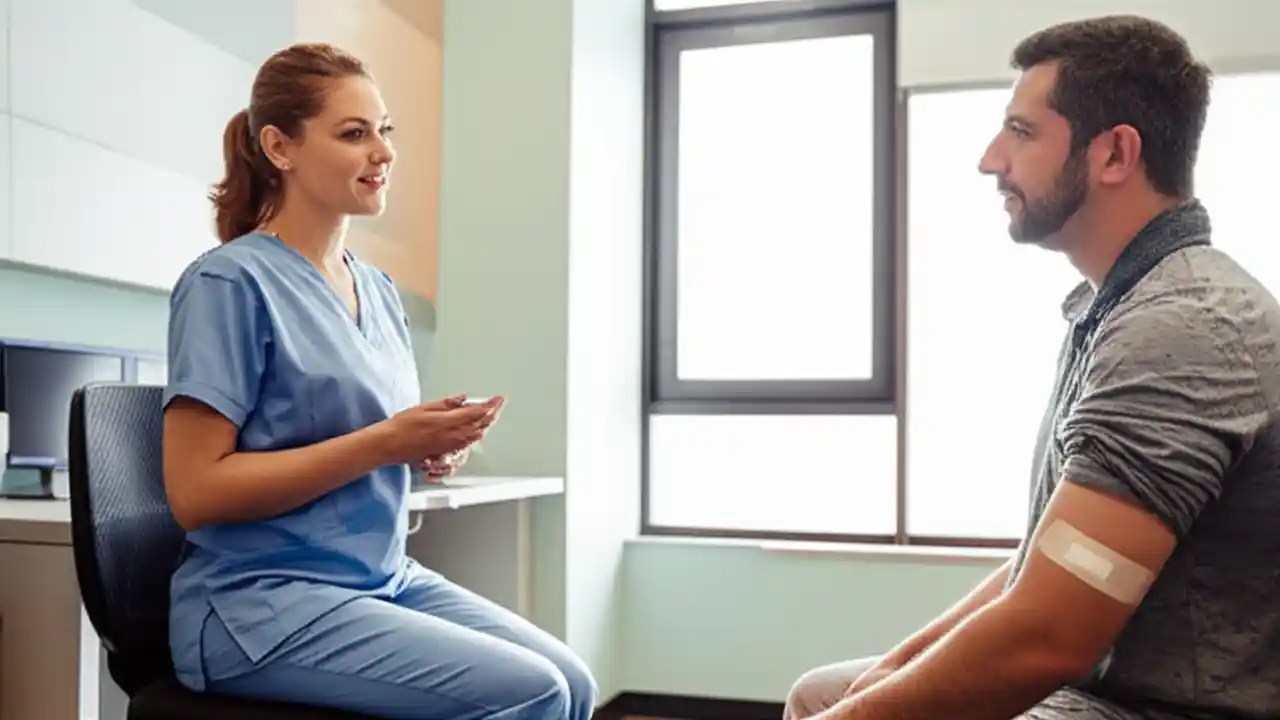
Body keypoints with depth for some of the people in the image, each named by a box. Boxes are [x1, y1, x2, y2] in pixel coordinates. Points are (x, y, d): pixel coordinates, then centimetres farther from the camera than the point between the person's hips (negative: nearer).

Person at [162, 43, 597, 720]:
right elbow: (195, 491, -16)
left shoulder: (378, 287, 12)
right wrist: (386, 442, -20)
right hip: (262, 597, -7)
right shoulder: (230, 282, -11)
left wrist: (433, 446, -3)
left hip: (388, 579, 7)